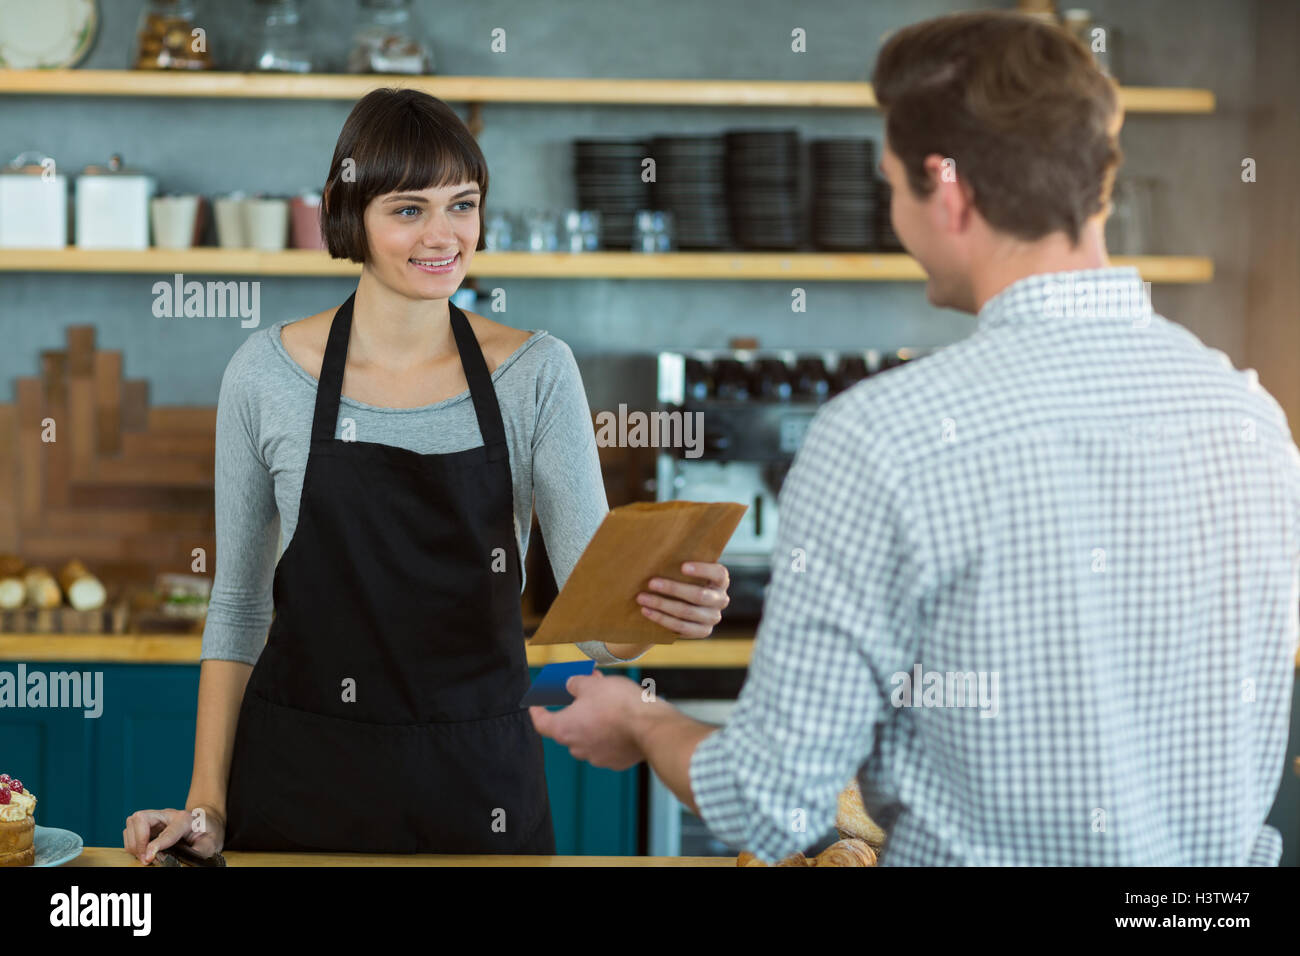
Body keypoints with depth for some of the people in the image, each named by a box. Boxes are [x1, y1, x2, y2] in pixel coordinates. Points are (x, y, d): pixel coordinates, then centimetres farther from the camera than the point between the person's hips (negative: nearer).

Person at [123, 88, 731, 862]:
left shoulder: (538, 373, -3)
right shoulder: (267, 375, -2)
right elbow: (238, 603, 5)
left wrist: (661, 611, -31)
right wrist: (208, 803, 0)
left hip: (480, 780, 0)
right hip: (300, 776, 0)